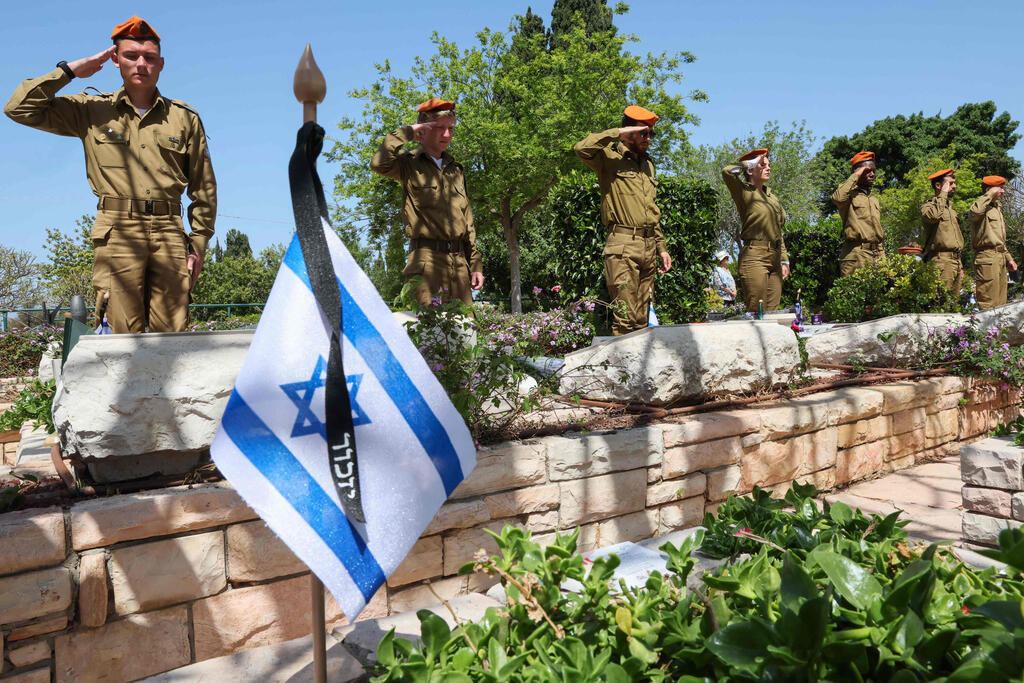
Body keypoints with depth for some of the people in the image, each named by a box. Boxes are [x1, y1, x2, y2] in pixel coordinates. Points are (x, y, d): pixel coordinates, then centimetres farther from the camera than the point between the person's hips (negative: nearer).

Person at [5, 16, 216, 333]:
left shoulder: (185, 117, 14)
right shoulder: (92, 111, 15)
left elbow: (204, 188, 14)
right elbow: (19, 108, 10)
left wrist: (198, 244, 8)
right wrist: (70, 70, 9)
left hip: (169, 231, 1)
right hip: (117, 232, 0)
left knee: (172, 336, -6)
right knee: (122, 334, -7)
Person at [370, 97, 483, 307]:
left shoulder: (456, 169, 20)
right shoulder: (410, 164, 3)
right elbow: (379, 163, -20)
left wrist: (475, 264, 15)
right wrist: (406, 132, -7)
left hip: (459, 260, 6)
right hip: (427, 259, -5)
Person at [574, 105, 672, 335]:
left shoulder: (648, 164, 23)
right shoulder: (610, 157, 1)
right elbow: (582, 148, -22)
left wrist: (662, 247, 22)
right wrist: (617, 133, -13)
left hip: (648, 247, 7)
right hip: (622, 245, -7)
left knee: (641, 319, 8)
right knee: (625, 316, -12)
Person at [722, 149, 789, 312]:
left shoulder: (771, 196, 21)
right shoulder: (745, 192, -1)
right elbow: (727, 171, -22)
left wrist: (784, 260, 18)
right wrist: (749, 163, -4)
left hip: (774, 258, 8)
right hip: (754, 257, -8)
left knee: (772, 312, 6)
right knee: (757, 313, -10)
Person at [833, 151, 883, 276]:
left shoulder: (874, 199, 25)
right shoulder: (850, 194, 2)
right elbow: (837, 198, -26)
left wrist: (883, 257, 21)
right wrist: (855, 176, -11)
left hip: (877, 254, 7)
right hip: (856, 255, -7)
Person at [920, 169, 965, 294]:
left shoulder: (950, 208, 26)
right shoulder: (928, 206, 0)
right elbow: (934, 216, -28)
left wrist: (960, 266, 25)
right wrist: (943, 194, -13)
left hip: (955, 261, 8)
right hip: (941, 261, -8)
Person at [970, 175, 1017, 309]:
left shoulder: (997, 208, 24)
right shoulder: (983, 206, -6)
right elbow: (975, 211, -34)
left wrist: (1008, 258, 25)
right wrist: (990, 194, -19)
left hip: (1000, 259, 10)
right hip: (987, 258, -10)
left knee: (1000, 303, 11)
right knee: (989, 304, -11)